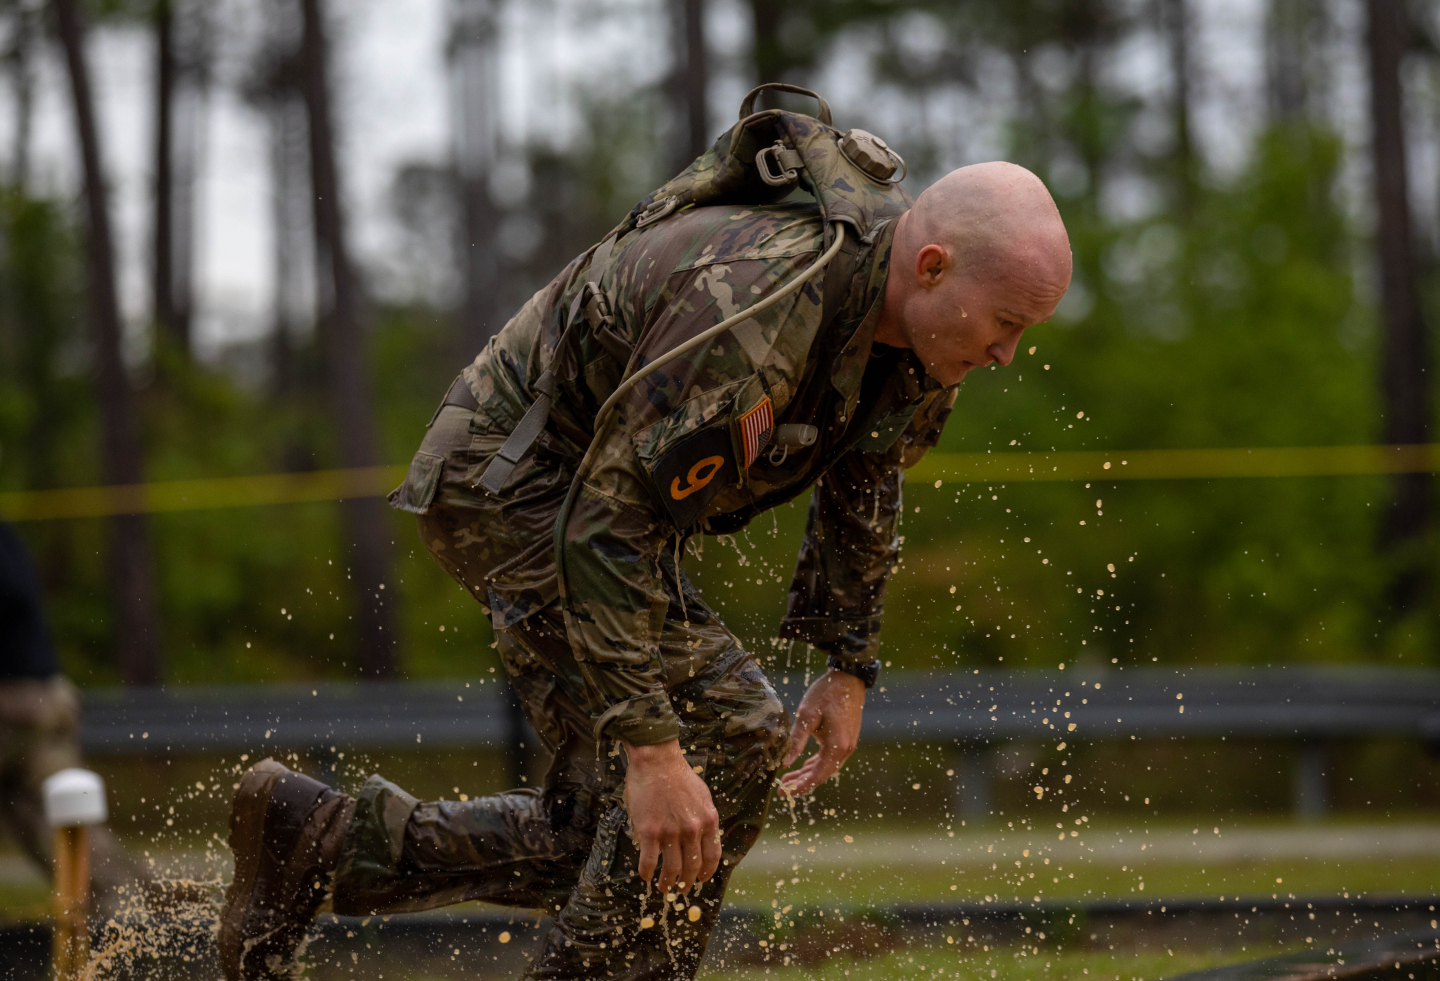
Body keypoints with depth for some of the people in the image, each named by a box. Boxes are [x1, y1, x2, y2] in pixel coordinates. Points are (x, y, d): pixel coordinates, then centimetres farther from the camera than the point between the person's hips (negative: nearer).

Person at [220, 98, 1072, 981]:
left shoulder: (921, 315, -9)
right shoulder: (749, 313, -37)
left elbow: (864, 483, 11)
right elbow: (606, 530, -36)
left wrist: (851, 668, 9)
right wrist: (649, 748, -38)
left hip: (610, 485, 9)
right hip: (511, 476, -9)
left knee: (604, 843, 5)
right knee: (720, 745, -21)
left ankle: (315, 838, 16)